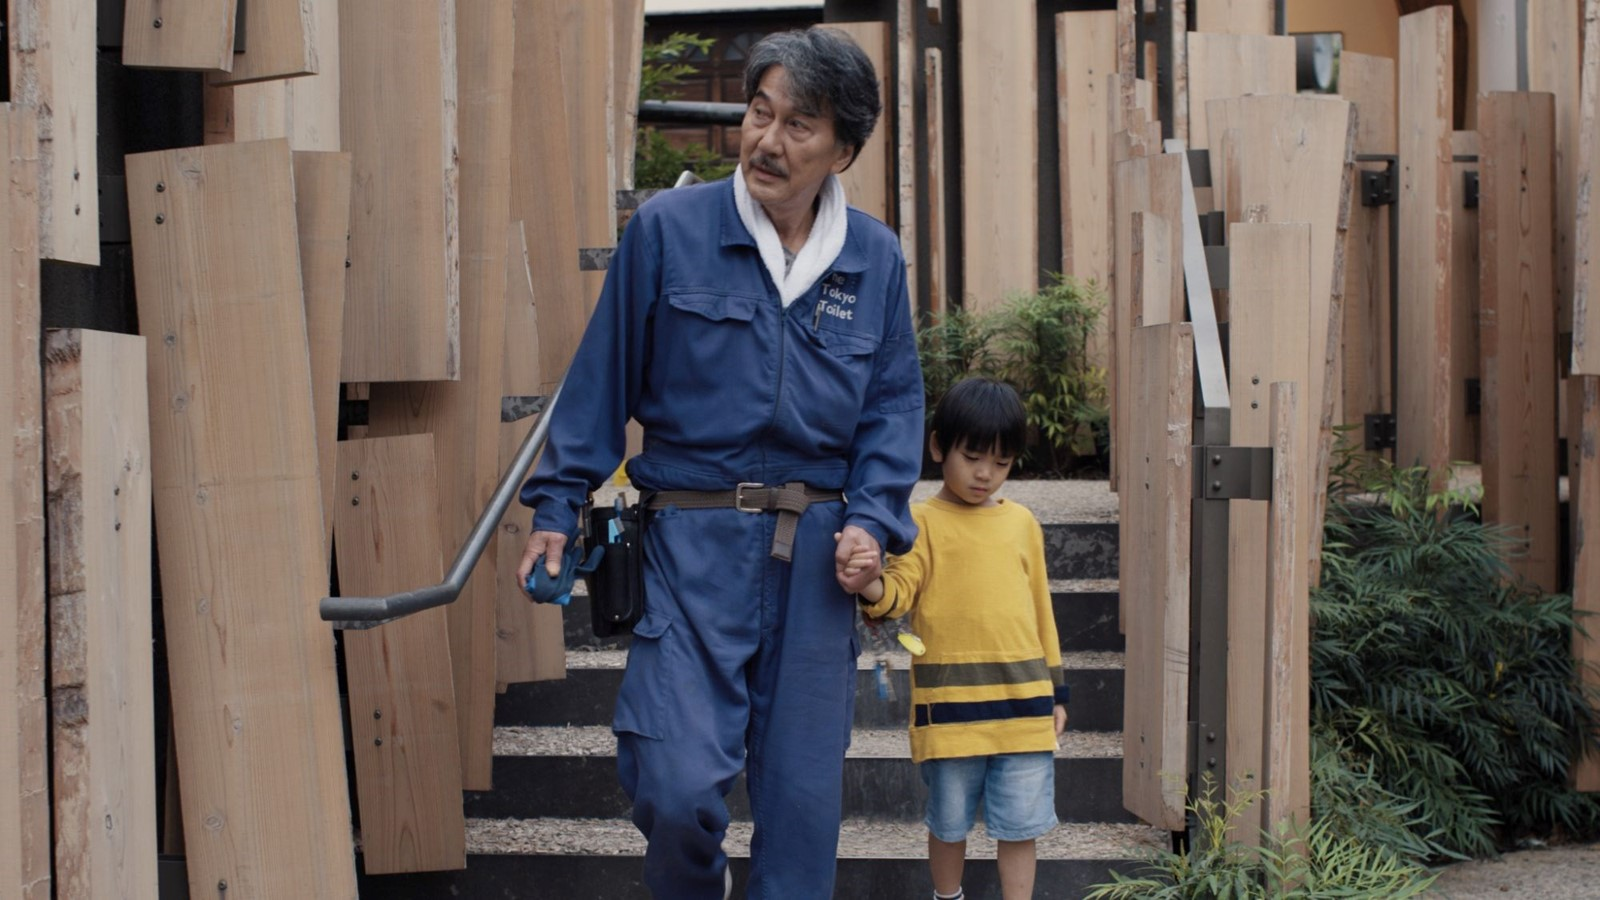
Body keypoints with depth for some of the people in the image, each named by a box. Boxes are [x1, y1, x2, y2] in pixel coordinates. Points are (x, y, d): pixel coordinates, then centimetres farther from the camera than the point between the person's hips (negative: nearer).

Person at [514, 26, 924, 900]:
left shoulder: (875, 259, 8)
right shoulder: (667, 229, -1)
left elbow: (895, 404, 13)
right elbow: (602, 377, 4)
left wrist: (872, 520, -2)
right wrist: (557, 508, 3)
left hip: (814, 553, 3)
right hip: (691, 540, -3)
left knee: (803, 792, 6)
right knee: (677, 790, -12)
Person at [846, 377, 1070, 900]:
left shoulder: (1021, 522, 11)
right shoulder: (922, 523, -1)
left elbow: (1040, 607, 17)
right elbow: (899, 592, -13)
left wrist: (1055, 690, 17)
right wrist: (871, 587, -36)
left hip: (1024, 701, 3)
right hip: (949, 705, -3)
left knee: (1020, 825, 4)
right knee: (949, 822, 10)